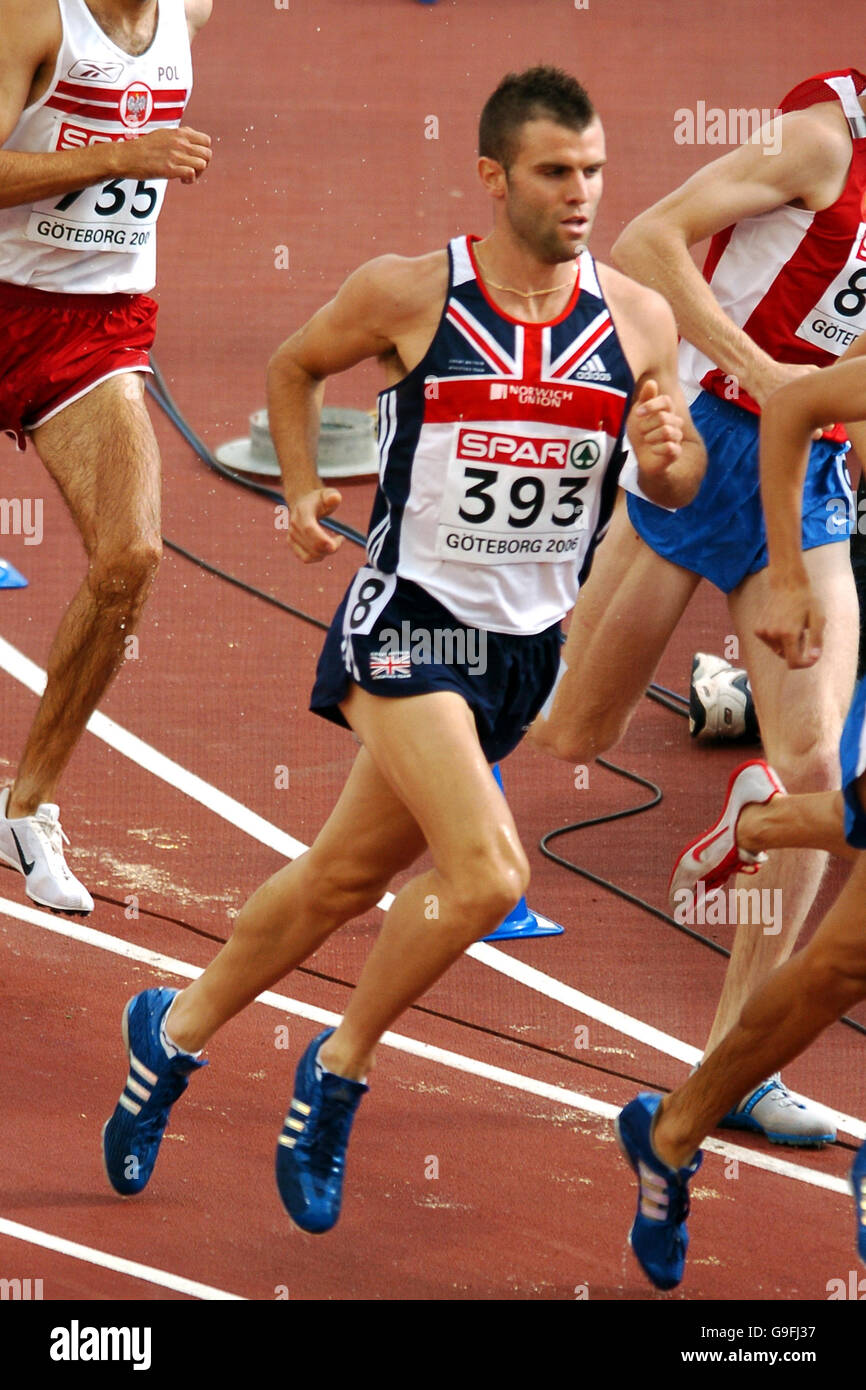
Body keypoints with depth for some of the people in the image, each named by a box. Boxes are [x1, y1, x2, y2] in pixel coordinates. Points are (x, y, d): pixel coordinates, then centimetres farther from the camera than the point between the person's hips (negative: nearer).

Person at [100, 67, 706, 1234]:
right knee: (488, 875, -22)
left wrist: (666, 458, -11)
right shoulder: (406, 295, -9)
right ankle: (341, 1070, 0)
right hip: (409, 621, -5)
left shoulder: (637, 321, 0)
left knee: (346, 878, 15)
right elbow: (295, 366, 11)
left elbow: (680, 487, 10)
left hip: (527, 647, 5)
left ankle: (176, 1032, 36)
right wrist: (302, 490, 1)